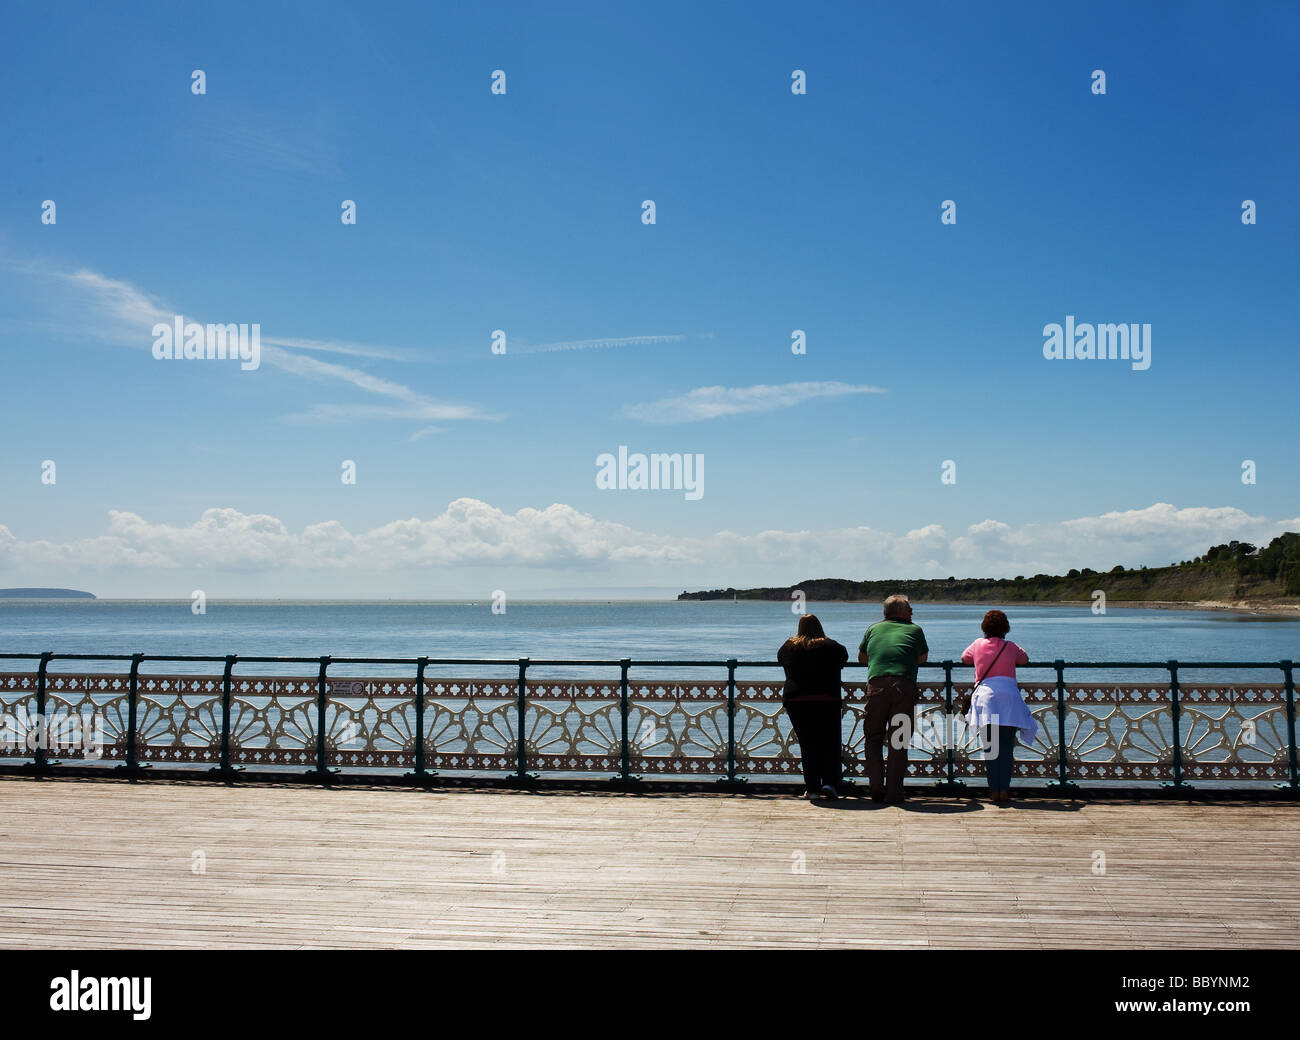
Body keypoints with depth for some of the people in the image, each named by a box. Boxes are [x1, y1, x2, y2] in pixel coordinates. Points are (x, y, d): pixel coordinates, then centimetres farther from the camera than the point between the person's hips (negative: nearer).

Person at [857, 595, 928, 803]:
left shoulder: (874, 628, 21)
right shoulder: (915, 630, 18)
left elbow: (862, 657, 33)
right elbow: (923, 657, 32)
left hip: (876, 684, 1)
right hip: (905, 686, -1)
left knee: (873, 738, 12)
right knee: (899, 741, 6)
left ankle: (876, 788, 1)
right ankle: (894, 792, 5)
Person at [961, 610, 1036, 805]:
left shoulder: (978, 644, 12)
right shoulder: (1010, 647, 11)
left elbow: (964, 658, 30)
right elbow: (1025, 659, 31)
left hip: (985, 695, 0)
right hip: (1009, 696, 0)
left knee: (990, 747, 2)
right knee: (1007, 747, 2)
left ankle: (994, 791, -2)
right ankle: (1004, 791, -2)